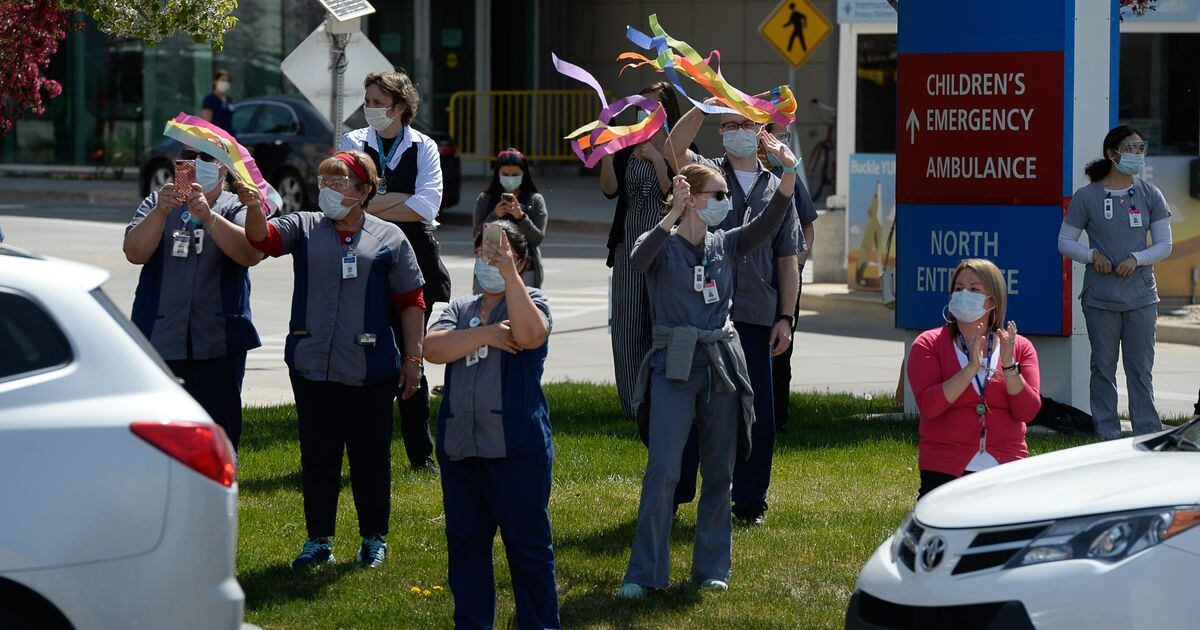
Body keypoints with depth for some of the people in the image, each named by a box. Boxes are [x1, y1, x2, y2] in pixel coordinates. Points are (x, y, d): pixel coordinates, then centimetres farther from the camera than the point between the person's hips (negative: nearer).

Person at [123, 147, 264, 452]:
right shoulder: (156, 203, 13)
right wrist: (161, 212, -19)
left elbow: (251, 253, -13)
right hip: (160, 339, 1)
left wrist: (208, 216, -26)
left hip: (217, 344, -1)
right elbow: (135, 253, -3)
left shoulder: (236, 207, 7)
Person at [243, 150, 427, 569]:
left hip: (369, 369, -2)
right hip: (311, 364, 2)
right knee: (317, 455, 7)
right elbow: (262, 238, -11)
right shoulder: (304, 228, 8)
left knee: (371, 455, 6)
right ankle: (318, 540, 17)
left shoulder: (389, 239, 4)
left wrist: (413, 357, 1)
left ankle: (374, 539, 19)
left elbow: (411, 302, 6)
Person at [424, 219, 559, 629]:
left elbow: (528, 334, -19)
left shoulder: (531, 303, 5)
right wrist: (487, 334, -11)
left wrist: (509, 273, -21)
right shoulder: (459, 310, 17)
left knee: (528, 544, -2)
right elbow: (433, 349, -2)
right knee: (465, 543, 10)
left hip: (516, 446, -5)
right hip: (459, 444, 5)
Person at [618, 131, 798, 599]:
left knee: (719, 471, 8)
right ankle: (644, 573, -5)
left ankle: (712, 567, 18)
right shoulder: (662, 245, -2)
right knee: (662, 470, -11)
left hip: (722, 365, 5)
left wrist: (788, 173, -15)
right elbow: (639, 259, -24)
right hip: (674, 367, -5)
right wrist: (673, 214, -31)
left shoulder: (726, 245, 11)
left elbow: (769, 222, -2)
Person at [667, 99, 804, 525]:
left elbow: (788, 261, 14)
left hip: (756, 317, 2)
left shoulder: (777, 189, 15)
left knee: (757, 412, 2)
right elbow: (675, 147, -14)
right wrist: (706, 105, -24)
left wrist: (785, 317, 6)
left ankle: (750, 501, 14)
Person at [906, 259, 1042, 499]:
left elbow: (1028, 412, -3)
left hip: (1005, 470, 2)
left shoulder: (1020, 348, 8)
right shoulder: (929, 344, 2)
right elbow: (928, 406, -12)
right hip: (944, 471, -2)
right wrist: (972, 368, -19)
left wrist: (1008, 364, -15)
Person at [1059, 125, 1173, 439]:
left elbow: (1164, 245, 6)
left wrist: (1137, 258, -12)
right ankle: (1108, 439, 11)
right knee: (1103, 369, 4)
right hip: (1100, 298, -1)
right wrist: (1092, 255, -13)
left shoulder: (1150, 194, 5)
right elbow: (1065, 242, 4)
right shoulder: (1087, 197, 0)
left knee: (1140, 369, 2)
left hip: (1141, 298, 1)